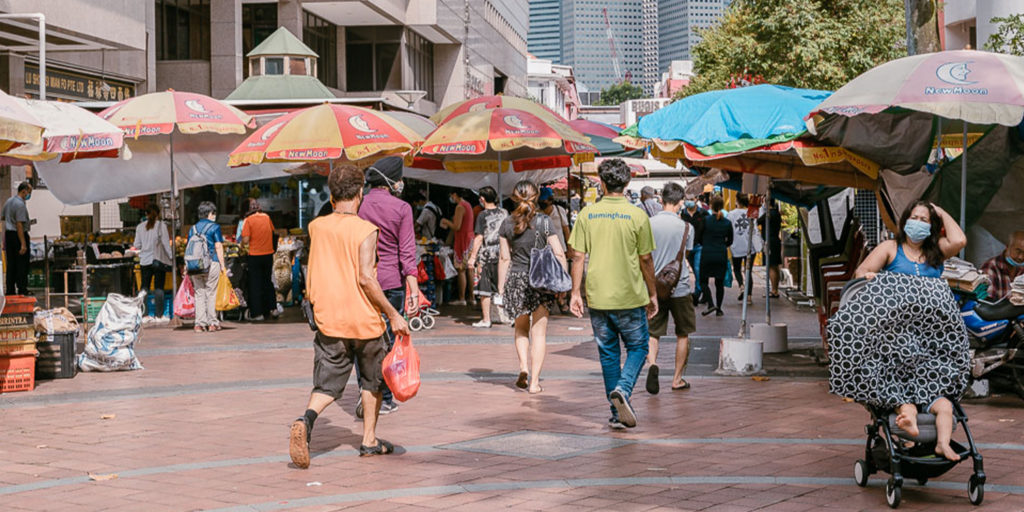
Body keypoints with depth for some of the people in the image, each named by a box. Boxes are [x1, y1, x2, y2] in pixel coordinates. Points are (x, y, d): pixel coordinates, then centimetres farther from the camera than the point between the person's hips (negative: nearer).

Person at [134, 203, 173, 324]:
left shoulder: (140, 227, 4)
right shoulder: (161, 226, -6)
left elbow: (137, 245, 7)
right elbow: (166, 244, -7)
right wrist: (171, 257, 1)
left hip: (144, 261, 3)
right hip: (159, 260, -3)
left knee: (144, 287, 7)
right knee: (159, 287, 1)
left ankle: (143, 315, 4)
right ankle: (159, 315, 1)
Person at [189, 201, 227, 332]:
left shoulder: (193, 228, 13)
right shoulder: (215, 227, -1)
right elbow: (218, 247, -6)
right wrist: (222, 264, -2)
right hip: (211, 263, -4)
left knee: (199, 294, 7)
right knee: (211, 293, 2)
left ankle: (200, 323, 3)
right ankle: (212, 323, 5)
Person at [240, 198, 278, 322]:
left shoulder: (248, 220, -13)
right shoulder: (267, 217, 2)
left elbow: (245, 241, -17)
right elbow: (273, 232, 14)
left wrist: (241, 244, 3)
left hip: (255, 255, -4)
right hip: (268, 253, 4)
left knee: (255, 285, 3)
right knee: (268, 282, 18)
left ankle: (257, 313, 5)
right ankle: (273, 308, 18)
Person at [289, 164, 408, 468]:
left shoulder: (317, 227, 5)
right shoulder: (365, 229, -11)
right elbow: (365, 278, -19)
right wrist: (393, 314, -13)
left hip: (328, 320, 3)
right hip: (365, 319, -3)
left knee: (326, 385, 3)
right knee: (372, 380, 18)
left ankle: (306, 420, -25)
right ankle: (369, 441, 23)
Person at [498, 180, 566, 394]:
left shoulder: (507, 223, 1)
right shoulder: (545, 221, -4)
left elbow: (504, 258, 3)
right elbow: (559, 254, -5)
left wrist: (501, 287, 9)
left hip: (516, 278, 2)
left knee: (521, 328, 21)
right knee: (539, 331, 5)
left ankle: (524, 367, 1)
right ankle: (534, 380, 2)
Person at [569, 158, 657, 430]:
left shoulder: (587, 214, 0)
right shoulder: (637, 216, -7)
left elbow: (578, 256, -1)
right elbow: (646, 259, -2)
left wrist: (575, 292, 5)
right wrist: (653, 294, 8)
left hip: (597, 296, 3)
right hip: (630, 297, -2)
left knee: (608, 354, 12)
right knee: (638, 347, 12)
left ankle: (618, 413, 14)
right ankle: (623, 389, -13)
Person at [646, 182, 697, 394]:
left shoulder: (648, 224, -3)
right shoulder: (685, 227, -6)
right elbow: (686, 255, 7)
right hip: (679, 287, -1)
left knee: (652, 333, 6)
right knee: (683, 334, 14)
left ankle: (652, 364, -22)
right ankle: (677, 378, 19)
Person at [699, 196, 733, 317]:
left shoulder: (705, 220, -9)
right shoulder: (727, 223, 0)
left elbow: (700, 238, -1)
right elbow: (730, 241, 9)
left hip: (707, 254, -2)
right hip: (722, 255, 3)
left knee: (703, 281, 8)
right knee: (720, 283, 11)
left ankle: (711, 304, -10)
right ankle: (718, 309, 12)